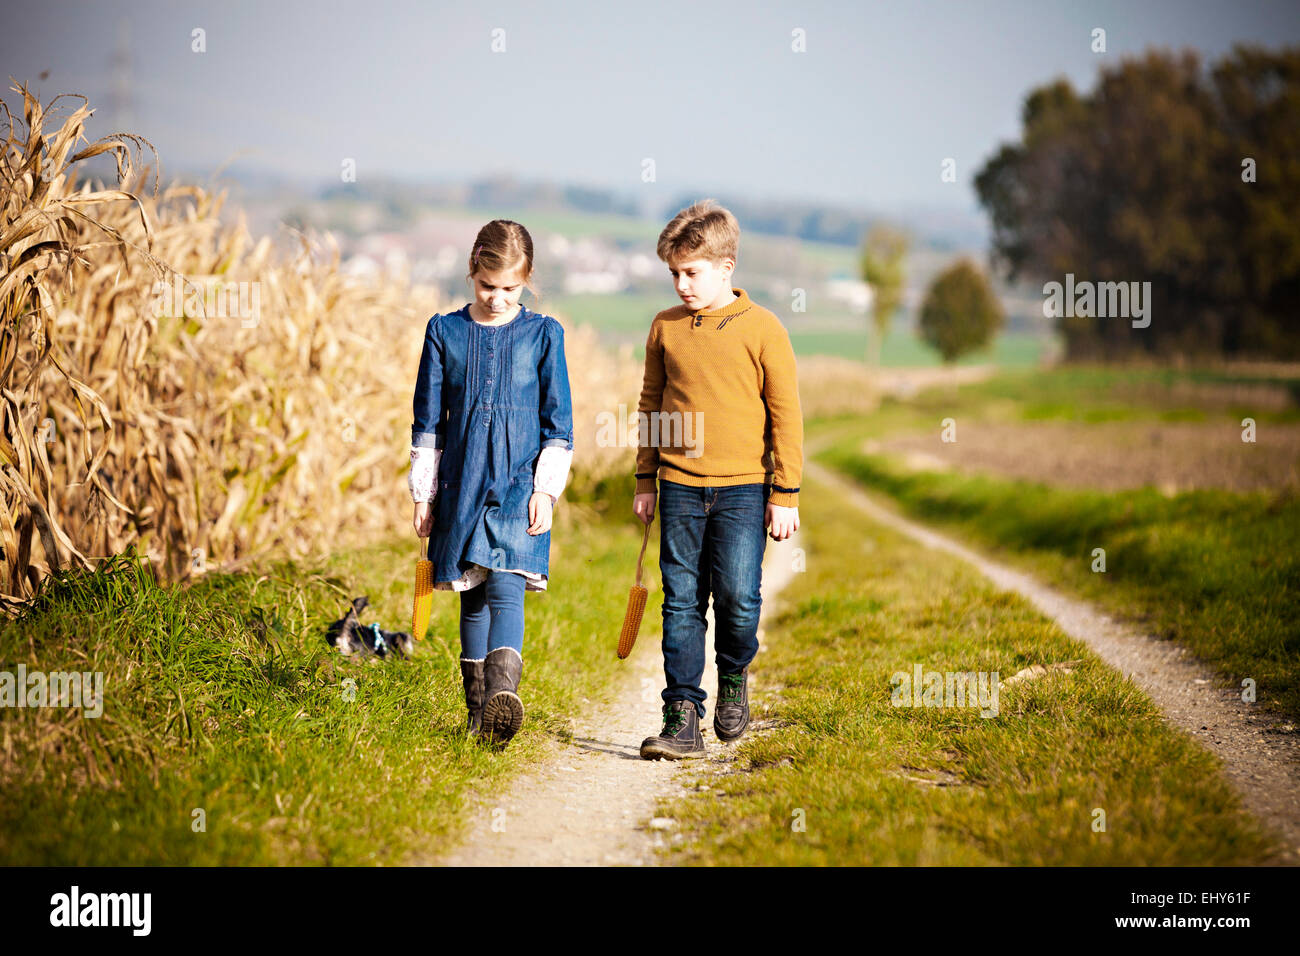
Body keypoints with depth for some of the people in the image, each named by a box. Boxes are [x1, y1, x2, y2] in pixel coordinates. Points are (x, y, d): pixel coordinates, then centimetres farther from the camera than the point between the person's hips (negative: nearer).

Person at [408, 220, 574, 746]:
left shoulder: (543, 334, 3)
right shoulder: (444, 332, 6)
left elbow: (558, 423, 5)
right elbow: (428, 420, 10)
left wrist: (547, 488, -3)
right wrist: (423, 493, 8)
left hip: (520, 484, -2)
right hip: (462, 484, 2)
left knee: (506, 587, -17)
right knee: (473, 594, 6)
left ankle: (503, 692, -30)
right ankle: (478, 707, 13)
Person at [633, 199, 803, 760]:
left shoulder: (762, 329, -2)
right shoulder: (665, 328, 7)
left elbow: (786, 414, 0)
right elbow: (650, 405, 16)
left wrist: (785, 494, -2)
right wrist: (645, 481, 15)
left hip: (743, 488, -3)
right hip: (679, 487, 3)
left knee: (738, 597, -8)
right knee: (682, 603, 0)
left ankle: (734, 677, 22)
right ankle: (683, 718, 4)